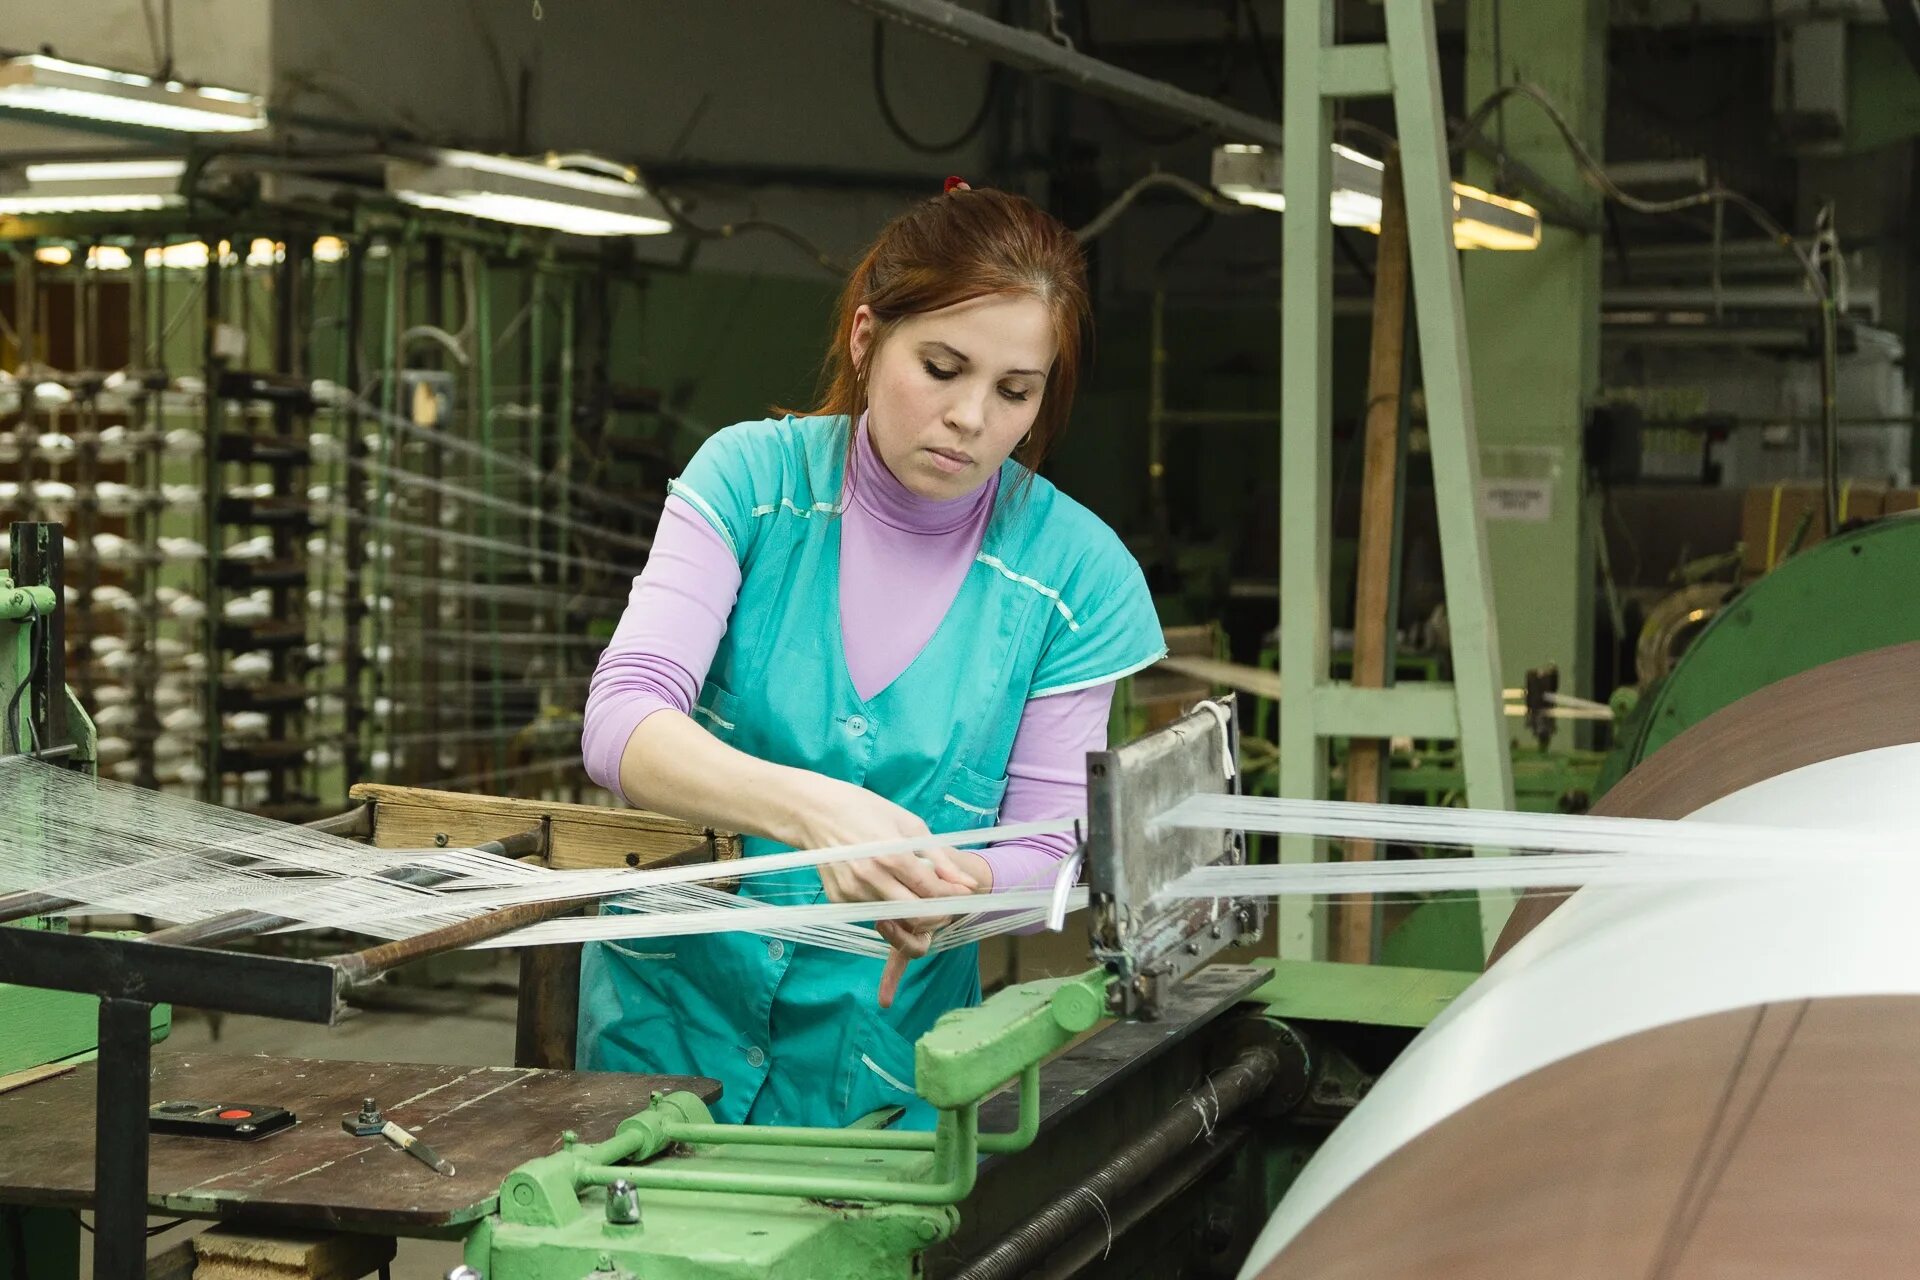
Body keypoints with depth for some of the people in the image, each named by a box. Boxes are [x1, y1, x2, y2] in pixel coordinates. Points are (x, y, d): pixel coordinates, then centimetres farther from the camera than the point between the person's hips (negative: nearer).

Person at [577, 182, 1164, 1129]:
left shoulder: (1078, 573, -5)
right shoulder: (752, 476, -5)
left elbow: (1045, 850, -1)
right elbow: (621, 720, -17)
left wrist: (962, 884, -25)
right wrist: (810, 809, -34)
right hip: (673, 1008, 0)